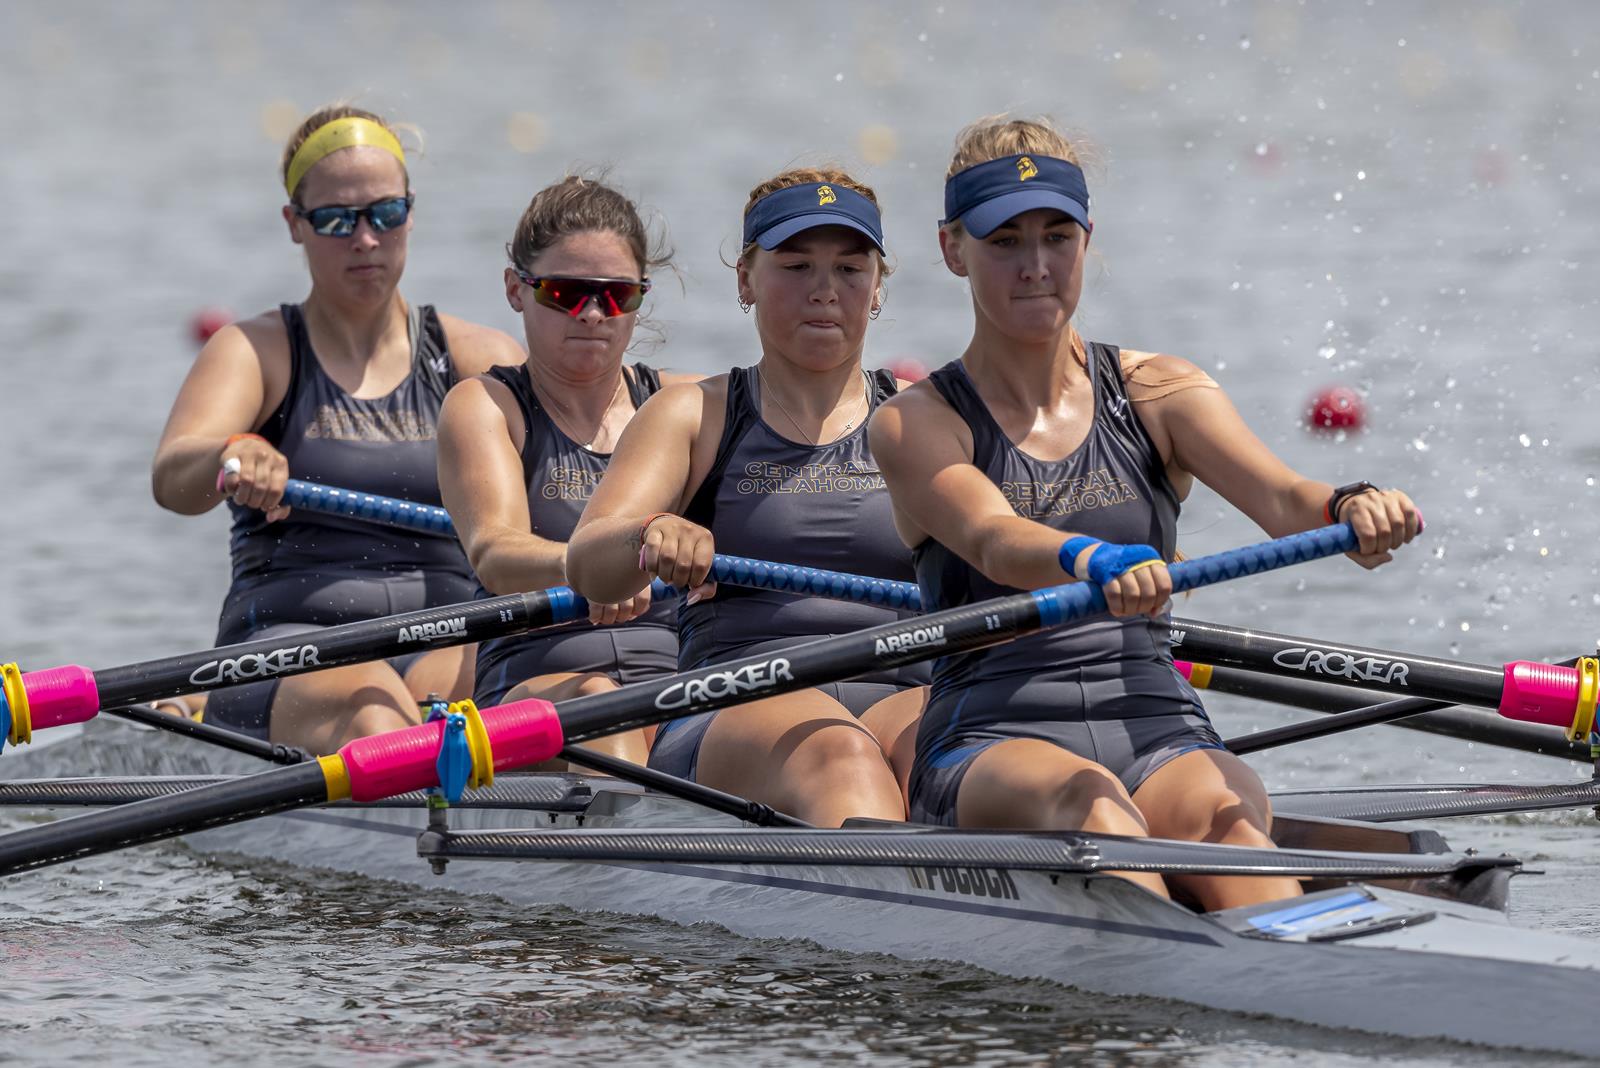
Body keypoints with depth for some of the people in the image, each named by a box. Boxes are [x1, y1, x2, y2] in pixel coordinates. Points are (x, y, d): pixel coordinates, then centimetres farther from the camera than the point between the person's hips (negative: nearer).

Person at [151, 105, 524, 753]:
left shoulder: (474, 358, 16)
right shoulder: (255, 353, 9)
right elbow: (170, 479, -11)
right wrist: (234, 454, -37)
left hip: (447, 647, 2)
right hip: (288, 642, -2)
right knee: (372, 720, -38)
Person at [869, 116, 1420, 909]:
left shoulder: (1156, 392, 14)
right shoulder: (917, 425, 5)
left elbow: (1281, 500, -5)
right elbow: (992, 539, -16)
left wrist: (1351, 507, -30)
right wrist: (1091, 561, -40)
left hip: (1161, 733, 2)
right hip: (990, 746, -2)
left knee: (1226, 809, -33)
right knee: (1088, 802, -37)